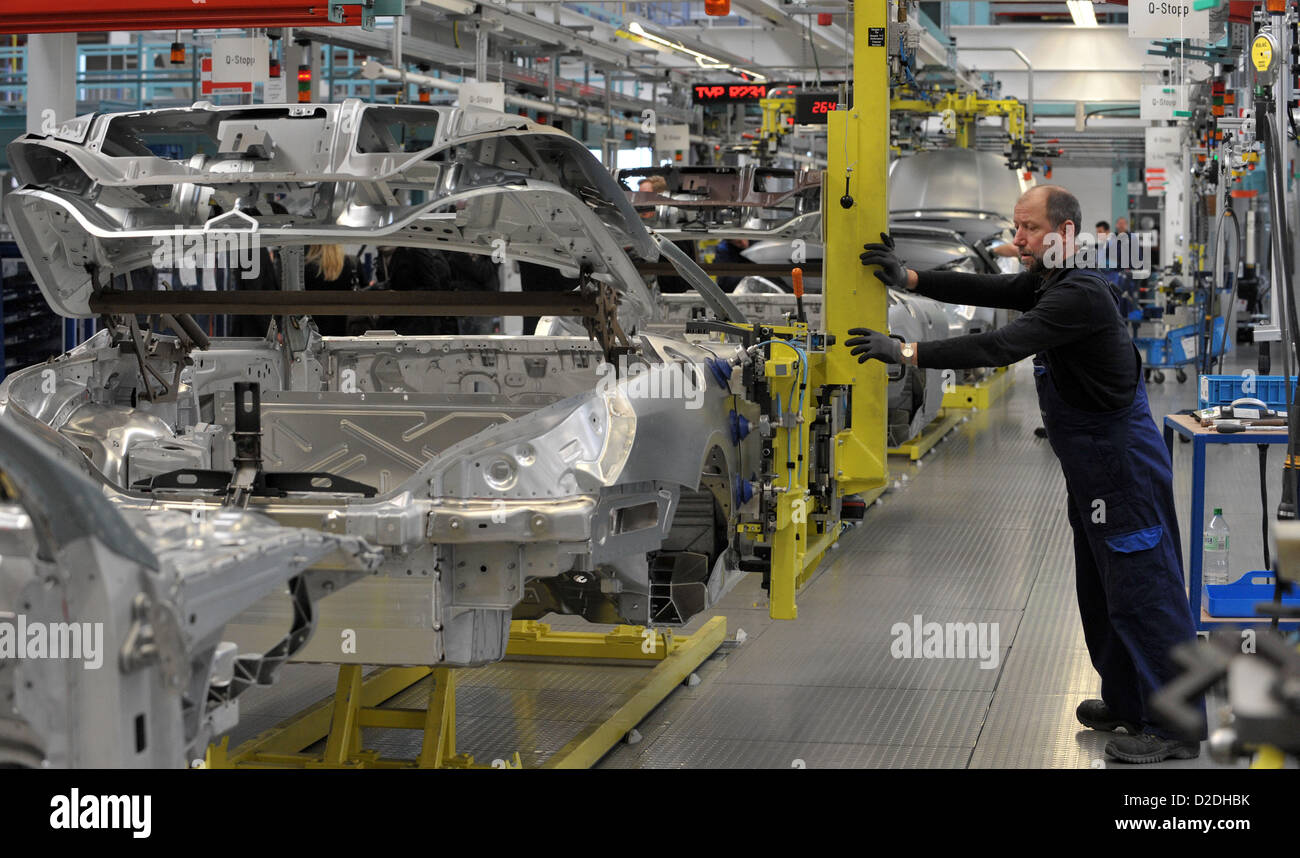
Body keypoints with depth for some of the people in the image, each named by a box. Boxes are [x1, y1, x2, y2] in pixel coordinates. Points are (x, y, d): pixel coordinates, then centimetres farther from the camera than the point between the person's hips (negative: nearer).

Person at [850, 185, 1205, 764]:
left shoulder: (1079, 296, -23)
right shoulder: (1047, 285, 10)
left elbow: (1000, 347, -31)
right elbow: (982, 290, 5)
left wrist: (906, 353, -31)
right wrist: (909, 279, -9)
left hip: (1125, 466, -11)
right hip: (1092, 468, 11)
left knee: (1143, 593, -5)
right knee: (1102, 592, 19)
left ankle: (1175, 727, 1)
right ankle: (1128, 702, 31)